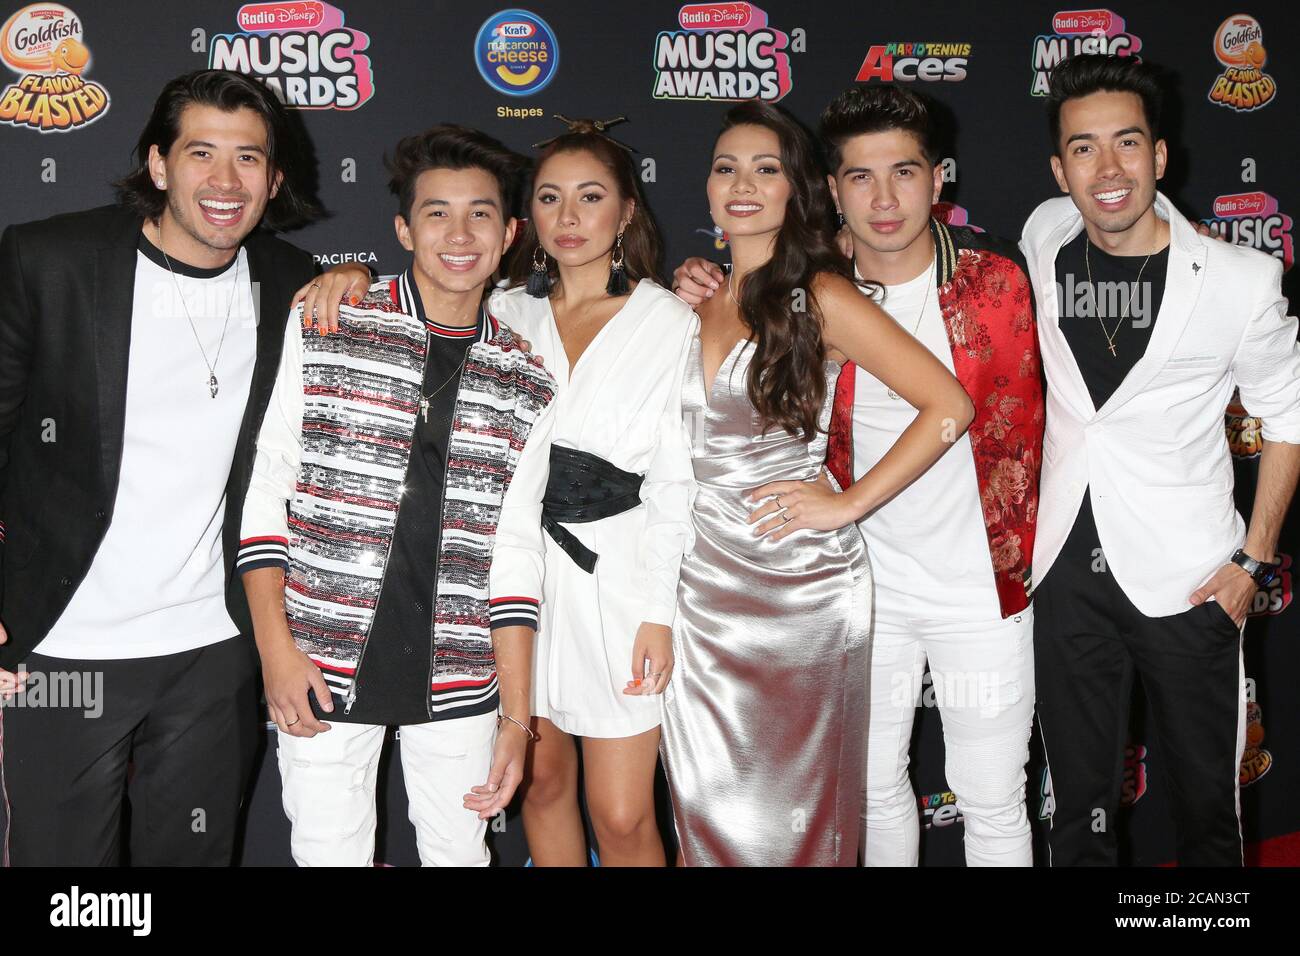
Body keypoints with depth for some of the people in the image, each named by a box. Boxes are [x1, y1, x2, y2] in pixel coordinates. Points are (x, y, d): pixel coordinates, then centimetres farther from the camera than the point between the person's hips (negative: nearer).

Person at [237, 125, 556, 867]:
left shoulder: (527, 384, 4)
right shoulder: (322, 332, -2)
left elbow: (516, 549, 4)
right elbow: (267, 488, -1)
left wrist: (516, 718, 0)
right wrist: (276, 645, -8)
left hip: (458, 679, 2)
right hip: (325, 669, -2)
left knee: (461, 850, 14)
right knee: (330, 853, 8)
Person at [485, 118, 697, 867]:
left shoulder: (670, 321, -3)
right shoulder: (507, 313, 7)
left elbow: (677, 479, -5)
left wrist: (661, 612, -9)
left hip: (617, 572, -3)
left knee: (623, 816, -1)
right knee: (544, 778, 16)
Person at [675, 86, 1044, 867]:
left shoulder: (998, 279, -9)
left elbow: (1020, 429, 2)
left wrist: (1017, 551, 4)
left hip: (982, 589, -2)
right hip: (868, 588, 2)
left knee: (992, 801, 10)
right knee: (876, 784, 19)